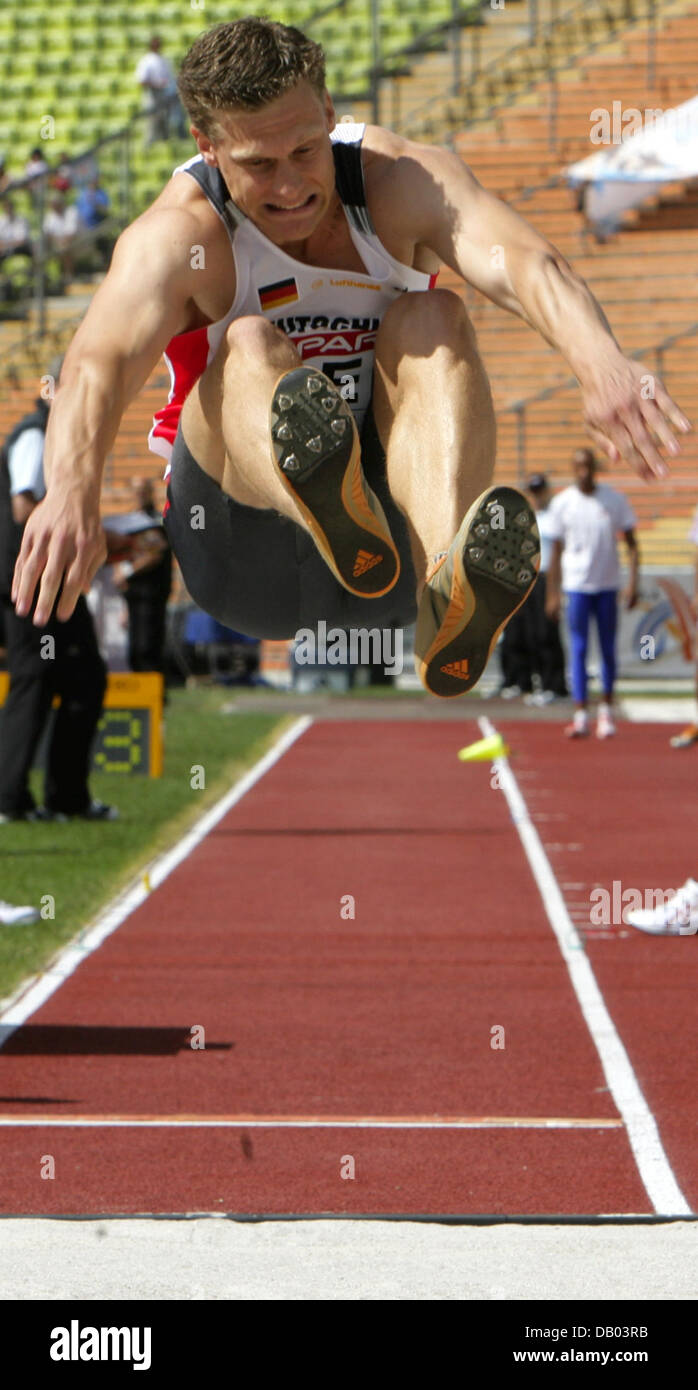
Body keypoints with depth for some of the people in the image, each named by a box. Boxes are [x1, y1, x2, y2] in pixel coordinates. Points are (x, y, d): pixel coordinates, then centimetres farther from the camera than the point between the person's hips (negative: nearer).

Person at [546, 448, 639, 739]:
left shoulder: (615, 500, 0)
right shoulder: (562, 503, 0)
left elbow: (631, 543, 5)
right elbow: (556, 551, 5)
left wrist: (633, 582, -5)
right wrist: (552, 593, 2)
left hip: (608, 584, 1)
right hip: (577, 584, -1)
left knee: (608, 649, 6)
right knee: (578, 649, -5)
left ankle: (606, 710, 20)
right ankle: (581, 715, -6)